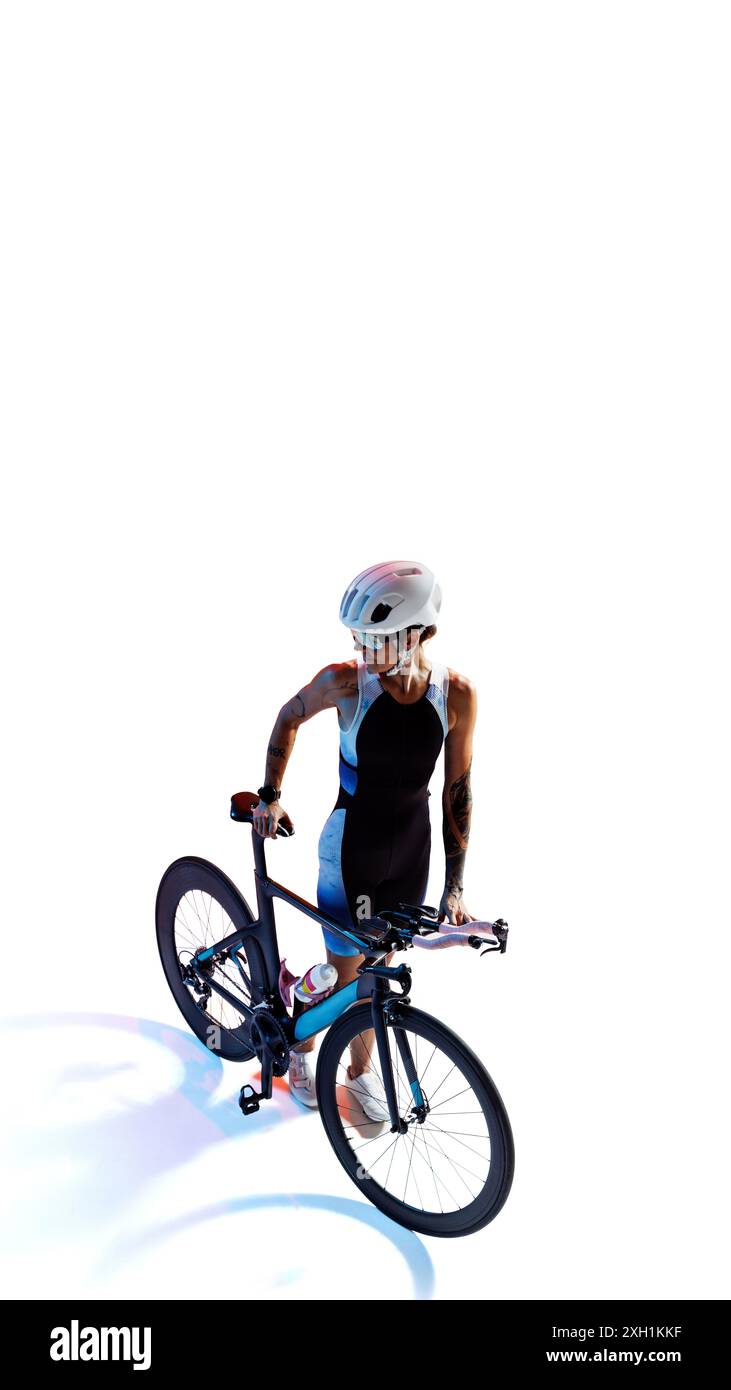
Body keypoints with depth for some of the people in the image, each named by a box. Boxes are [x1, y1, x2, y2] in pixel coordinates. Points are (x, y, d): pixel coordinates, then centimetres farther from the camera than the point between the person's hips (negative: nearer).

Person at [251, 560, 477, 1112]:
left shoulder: (457, 695, -15)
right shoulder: (345, 681, -20)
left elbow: (458, 791, -7)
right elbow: (289, 718, 1)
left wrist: (455, 886, -5)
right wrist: (270, 795, 3)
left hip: (412, 851, 2)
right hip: (351, 848, -2)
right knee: (346, 970, 10)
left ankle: (361, 1068, 42)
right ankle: (301, 1046, 40)